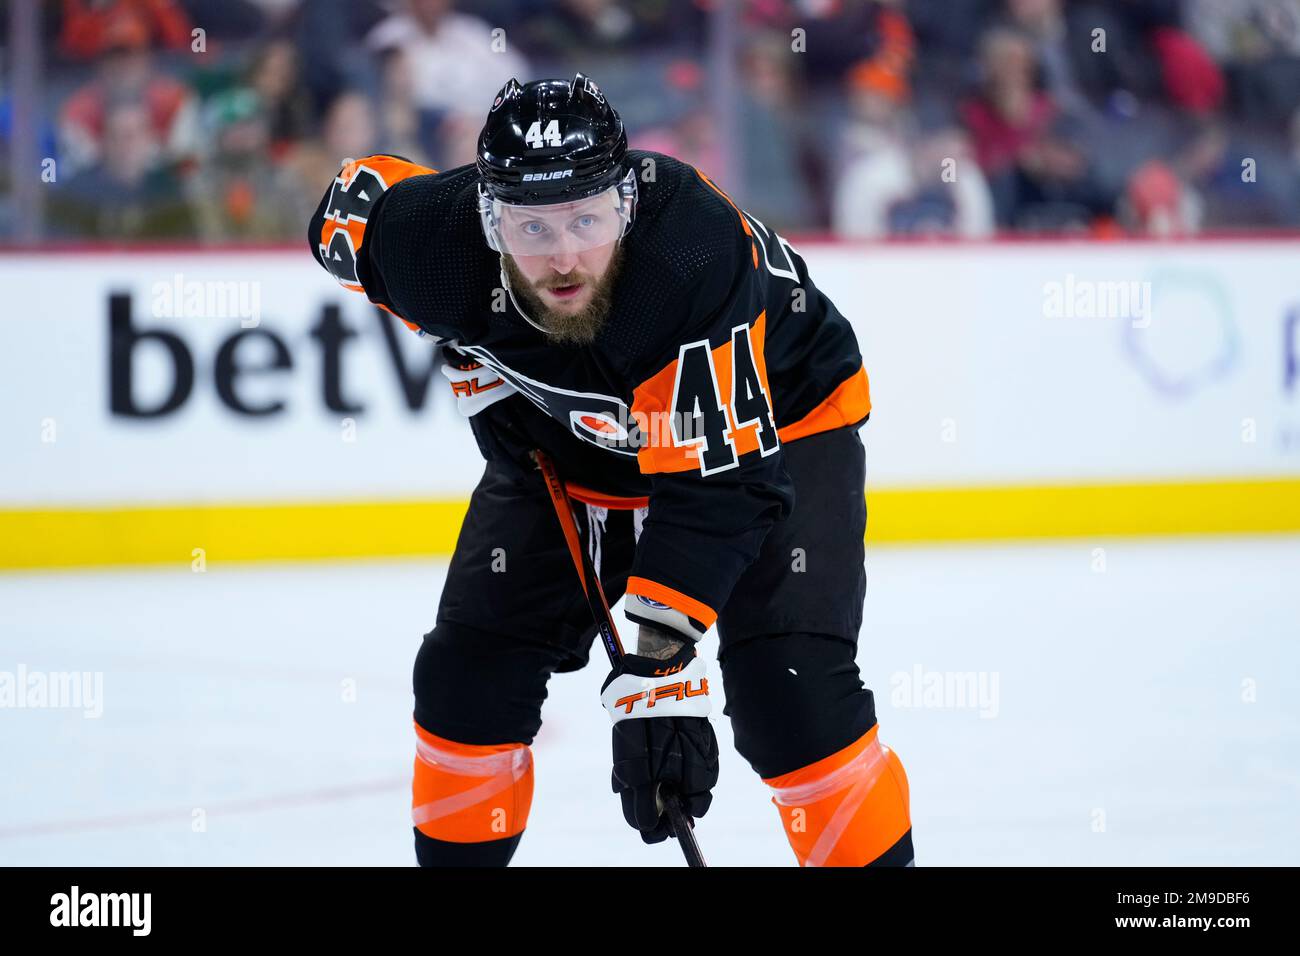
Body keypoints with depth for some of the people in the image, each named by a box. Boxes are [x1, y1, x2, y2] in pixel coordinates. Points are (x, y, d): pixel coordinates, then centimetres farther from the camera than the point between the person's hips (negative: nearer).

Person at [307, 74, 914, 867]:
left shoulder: (696, 259, -41)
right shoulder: (440, 245, -28)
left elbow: (716, 488, -40)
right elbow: (355, 196, -2)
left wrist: (657, 673, -45)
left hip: (775, 421, -5)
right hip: (565, 443, 5)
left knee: (790, 690, -21)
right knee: (473, 665, -2)